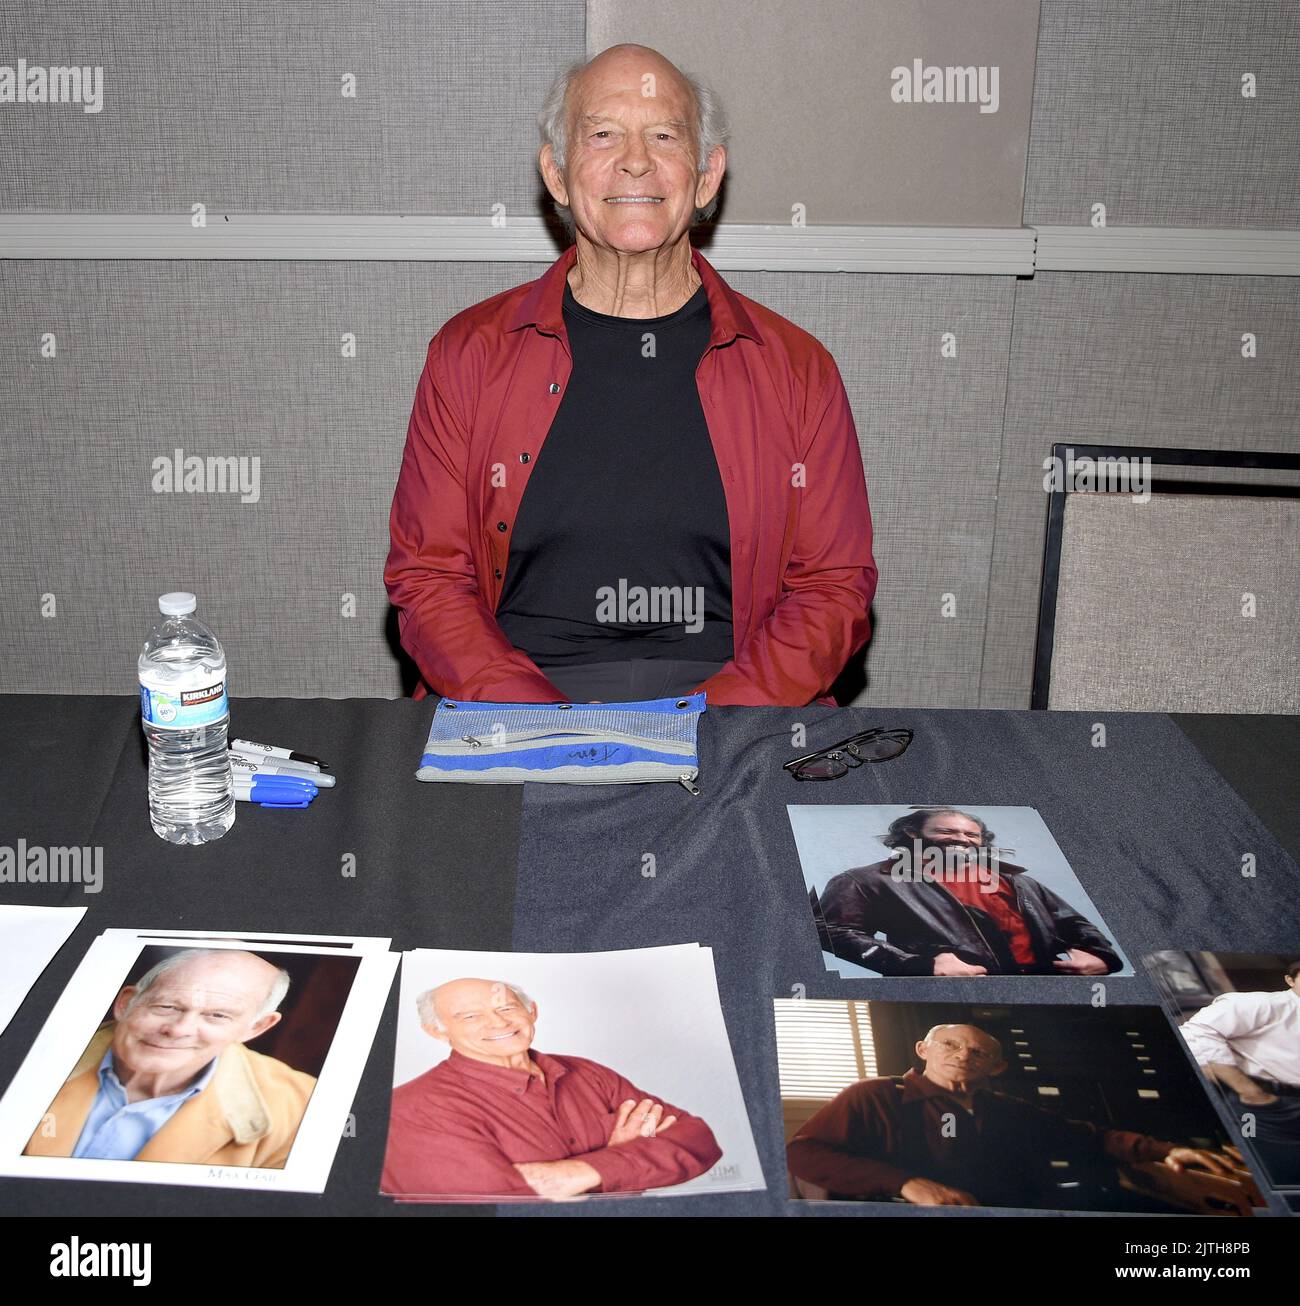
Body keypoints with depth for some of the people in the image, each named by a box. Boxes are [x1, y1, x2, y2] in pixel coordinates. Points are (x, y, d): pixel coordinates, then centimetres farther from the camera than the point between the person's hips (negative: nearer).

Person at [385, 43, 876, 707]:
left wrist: (709, 719, -10)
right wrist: (550, 730, -11)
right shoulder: (468, 353, 7)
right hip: (514, 712, 0)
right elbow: (427, 578, 5)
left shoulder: (797, 366, 7)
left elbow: (836, 585, 6)